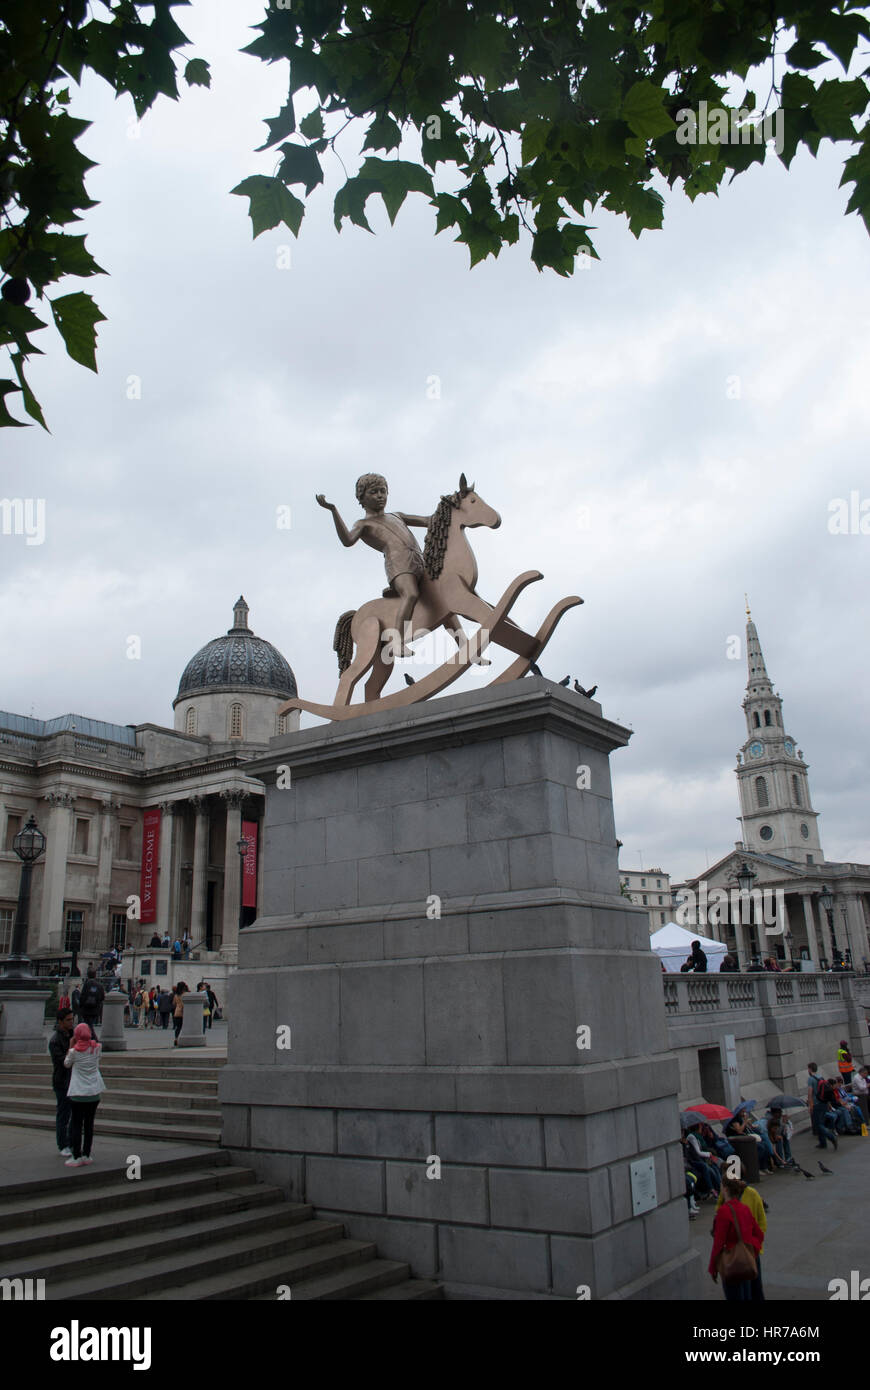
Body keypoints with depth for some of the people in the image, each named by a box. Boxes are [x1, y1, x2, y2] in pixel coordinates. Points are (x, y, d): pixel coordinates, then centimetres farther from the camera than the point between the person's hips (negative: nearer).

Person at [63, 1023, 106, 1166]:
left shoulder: (75, 1051, -11)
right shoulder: (96, 1048, 0)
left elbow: (66, 1064, 7)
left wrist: (71, 1045, 9)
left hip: (78, 1092, -4)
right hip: (94, 1091, 4)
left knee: (76, 1125, 3)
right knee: (89, 1124, 12)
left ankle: (77, 1157, 4)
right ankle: (86, 1155, 17)